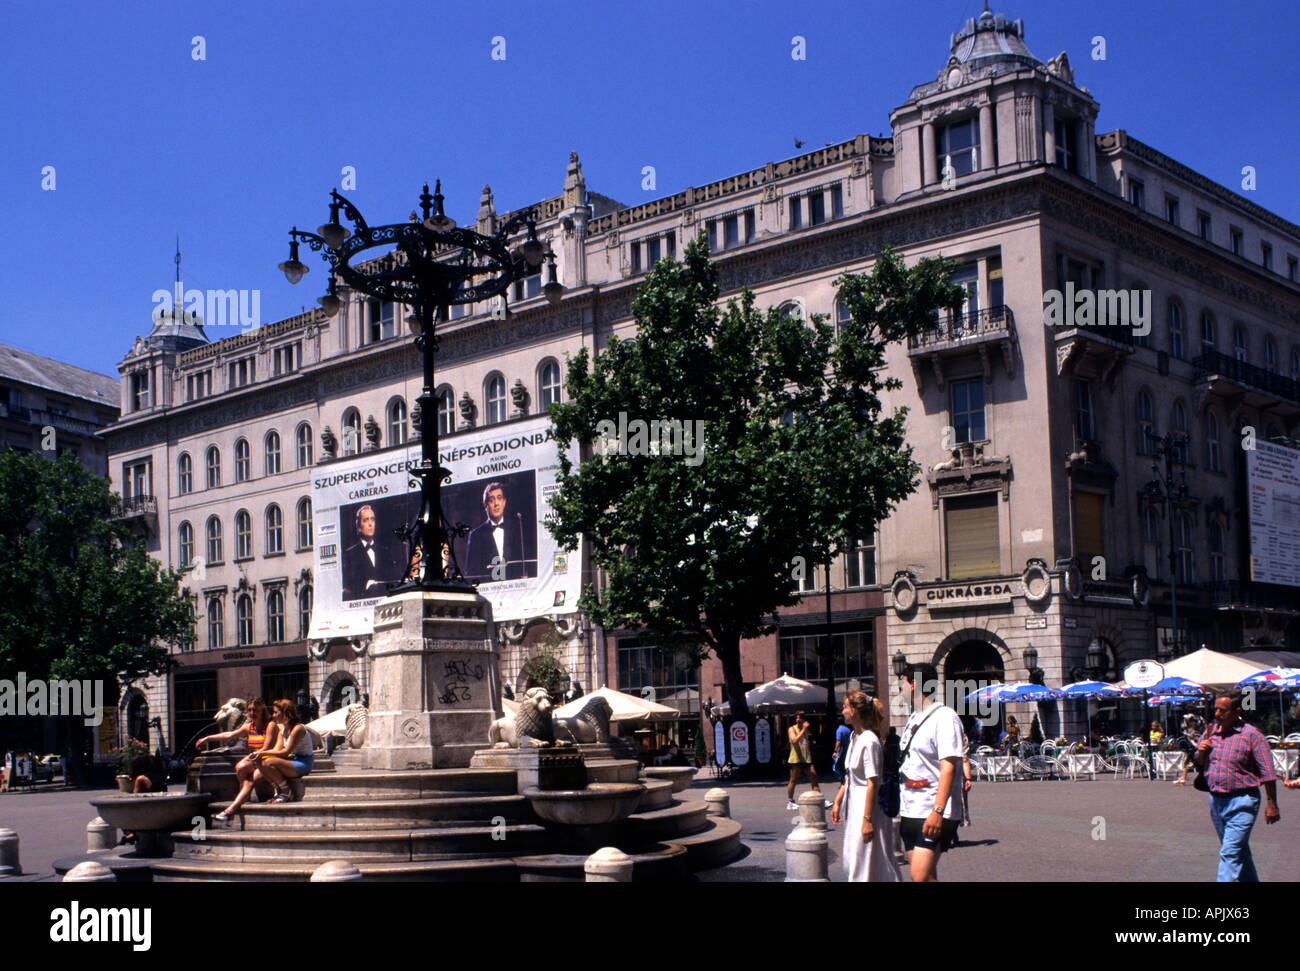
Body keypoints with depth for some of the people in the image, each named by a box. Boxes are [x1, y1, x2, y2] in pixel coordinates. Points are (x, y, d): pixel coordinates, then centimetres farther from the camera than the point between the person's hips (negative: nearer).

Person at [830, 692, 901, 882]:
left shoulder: (869, 741, -19)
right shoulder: (854, 737, 9)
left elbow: (872, 784, -21)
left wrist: (867, 819, -22)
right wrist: (837, 802, 15)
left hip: (867, 805, -9)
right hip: (853, 805, 9)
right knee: (852, 861, 14)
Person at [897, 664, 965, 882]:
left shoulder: (944, 717, -11)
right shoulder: (914, 719, 17)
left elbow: (948, 767, -19)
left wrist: (937, 811, -27)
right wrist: (902, 809, 23)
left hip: (933, 814, -9)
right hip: (911, 812, 9)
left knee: (921, 876, -17)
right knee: (926, 876, 9)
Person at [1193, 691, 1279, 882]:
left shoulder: (1251, 735, -9)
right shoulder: (1210, 732, 8)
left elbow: (1267, 772, -9)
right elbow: (1199, 764, 19)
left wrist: (1271, 804, -11)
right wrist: (1201, 752, -4)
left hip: (1241, 802, -6)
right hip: (1215, 800, 6)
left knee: (1230, 853, -13)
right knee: (1240, 851, 19)